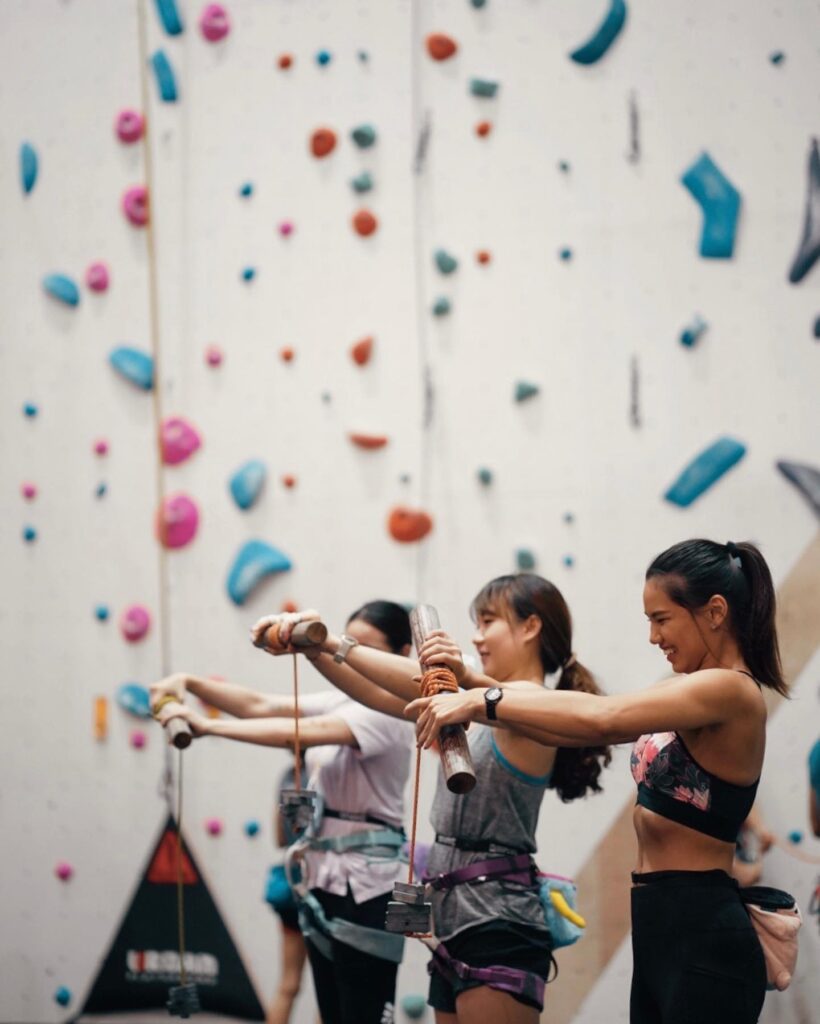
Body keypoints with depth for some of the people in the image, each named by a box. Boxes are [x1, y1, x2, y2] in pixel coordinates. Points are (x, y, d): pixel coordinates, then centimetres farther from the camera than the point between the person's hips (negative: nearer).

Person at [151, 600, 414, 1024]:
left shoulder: (390, 713, -14)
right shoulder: (340, 703, 11)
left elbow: (301, 733, -27)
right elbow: (261, 707, 2)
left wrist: (207, 726, -31)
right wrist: (191, 683, -12)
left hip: (365, 888, -8)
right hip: (323, 881, 8)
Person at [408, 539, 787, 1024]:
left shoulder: (730, 691, -15)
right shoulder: (691, 694, 15)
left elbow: (600, 718, -27)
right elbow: (576, 727, 12)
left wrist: (481, 700, -21)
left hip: (704, 941, -10)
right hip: (661, 929, 10)